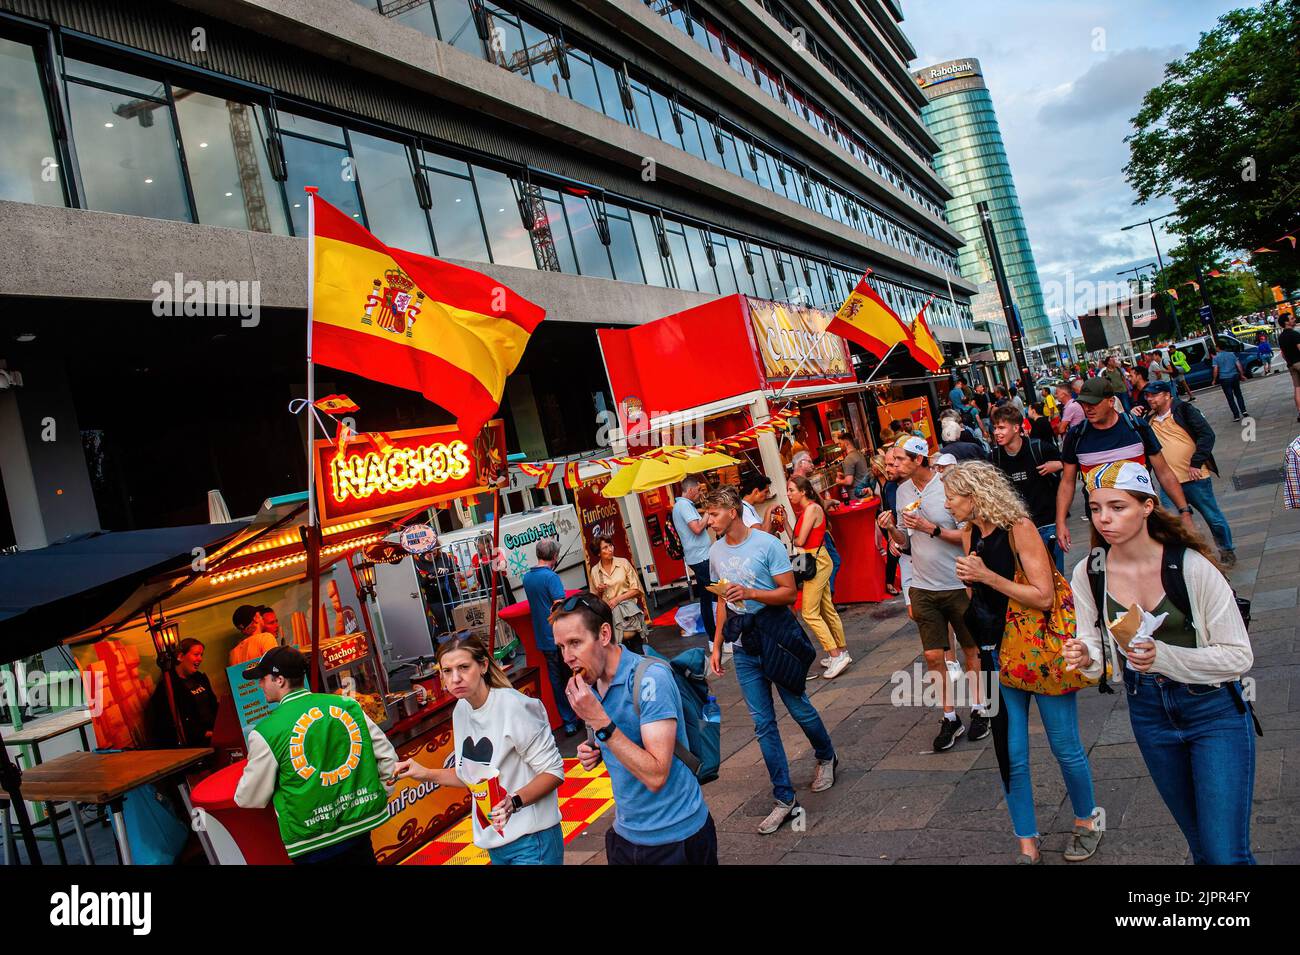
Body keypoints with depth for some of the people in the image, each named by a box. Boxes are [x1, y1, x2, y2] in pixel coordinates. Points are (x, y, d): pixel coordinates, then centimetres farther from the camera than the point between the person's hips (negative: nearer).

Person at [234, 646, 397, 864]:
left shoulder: (265, 733, -12)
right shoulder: (348, 705, -2)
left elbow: (250, 800, 0)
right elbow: (387, 756, 3)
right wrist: (377, 796, 16)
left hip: (313, 845, -3)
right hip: (361, 824, 3)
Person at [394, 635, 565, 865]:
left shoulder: (512, 706, -20)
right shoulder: (461, 710, 3)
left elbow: (553, 771, -17)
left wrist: (514, 802, -30)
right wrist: (427, 774, 4)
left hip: (530, 841, -7)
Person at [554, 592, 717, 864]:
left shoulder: (650, 678, -23)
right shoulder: (589, 686, -1)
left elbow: (655, 776, -28)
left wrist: (599, 721, -30)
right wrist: (595, 751, -6)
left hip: (675, 835, -6)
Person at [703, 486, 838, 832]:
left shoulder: (767, 544, -13)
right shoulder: (716, 552, 5)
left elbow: (789, 593, -14)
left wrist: (750, 593, -27)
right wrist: (717, 646, 12)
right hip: (743, 645, 5)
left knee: (798, 706, 7)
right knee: (762, 722, 4)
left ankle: (827, 757, 39)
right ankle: (785, 800, 11)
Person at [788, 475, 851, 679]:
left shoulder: (812, 509, -15)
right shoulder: (804, 510, 13)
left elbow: (800, 540, -18)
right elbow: (795, 538, 9)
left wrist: (794, 539, 3)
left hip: (817, 561, -10)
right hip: (814, 562, 10)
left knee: (809, 613, -9)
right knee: (827, 610, 15)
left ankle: (837, 655, -7)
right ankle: (842, 652, 23)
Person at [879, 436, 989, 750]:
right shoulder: (903, 491, 4)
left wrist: (931, 528, -23)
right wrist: (892, 529, -10)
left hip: (957, 584, -4)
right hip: (923, 587, 4)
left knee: (971, 650, 12)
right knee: (933, 656, 4)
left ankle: (979, 709, 29)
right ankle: (950, 718, 17)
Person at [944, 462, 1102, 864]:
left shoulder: (1019, 528, -15)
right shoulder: (971, 535, 3)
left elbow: (1044, 597, -20)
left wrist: (988, 576, -23)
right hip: (999, 654, 5)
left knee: (1065, 746, 9)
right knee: (1010, 755, 6)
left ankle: (1086, 821, 35)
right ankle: (1027, 846, 20)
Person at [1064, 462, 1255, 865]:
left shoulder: (1191, 566, -19)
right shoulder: (1088, 573, -8)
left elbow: (1239, 656, -16)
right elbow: (1096, 651, 0)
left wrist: (1164, 656, -30)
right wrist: (1085, 657, -23)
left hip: (1213, 710, -4)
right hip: (1149, 712, 4)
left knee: (1227, 853, -5)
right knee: (1201, 845, 20)